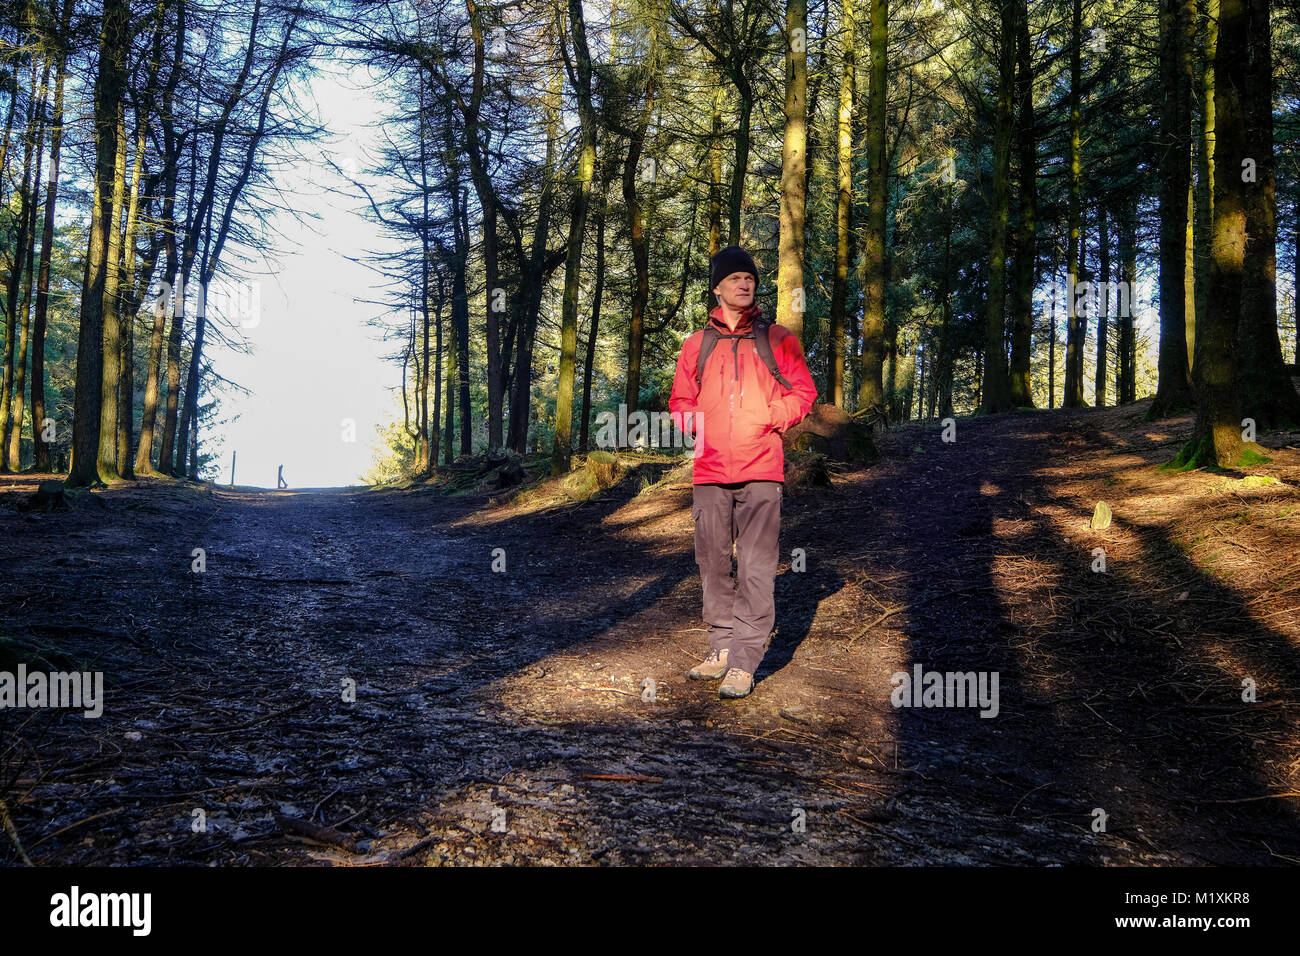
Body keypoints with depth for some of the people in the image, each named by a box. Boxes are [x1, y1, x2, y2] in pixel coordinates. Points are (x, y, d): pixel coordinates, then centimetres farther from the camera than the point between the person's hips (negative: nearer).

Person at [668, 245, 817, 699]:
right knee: (714, 564, 7)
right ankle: (722, 649, 19)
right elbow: (680, 401, 18)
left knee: (756, 568, -8)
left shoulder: (778, 339, 9)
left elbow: (803, 392, 7)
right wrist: (694, 423, -3)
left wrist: (767, 417, -9)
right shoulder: (696, 344, 14)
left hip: (761, 471, -3)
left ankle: (744, 662, -4)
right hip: (710, 470, 3)